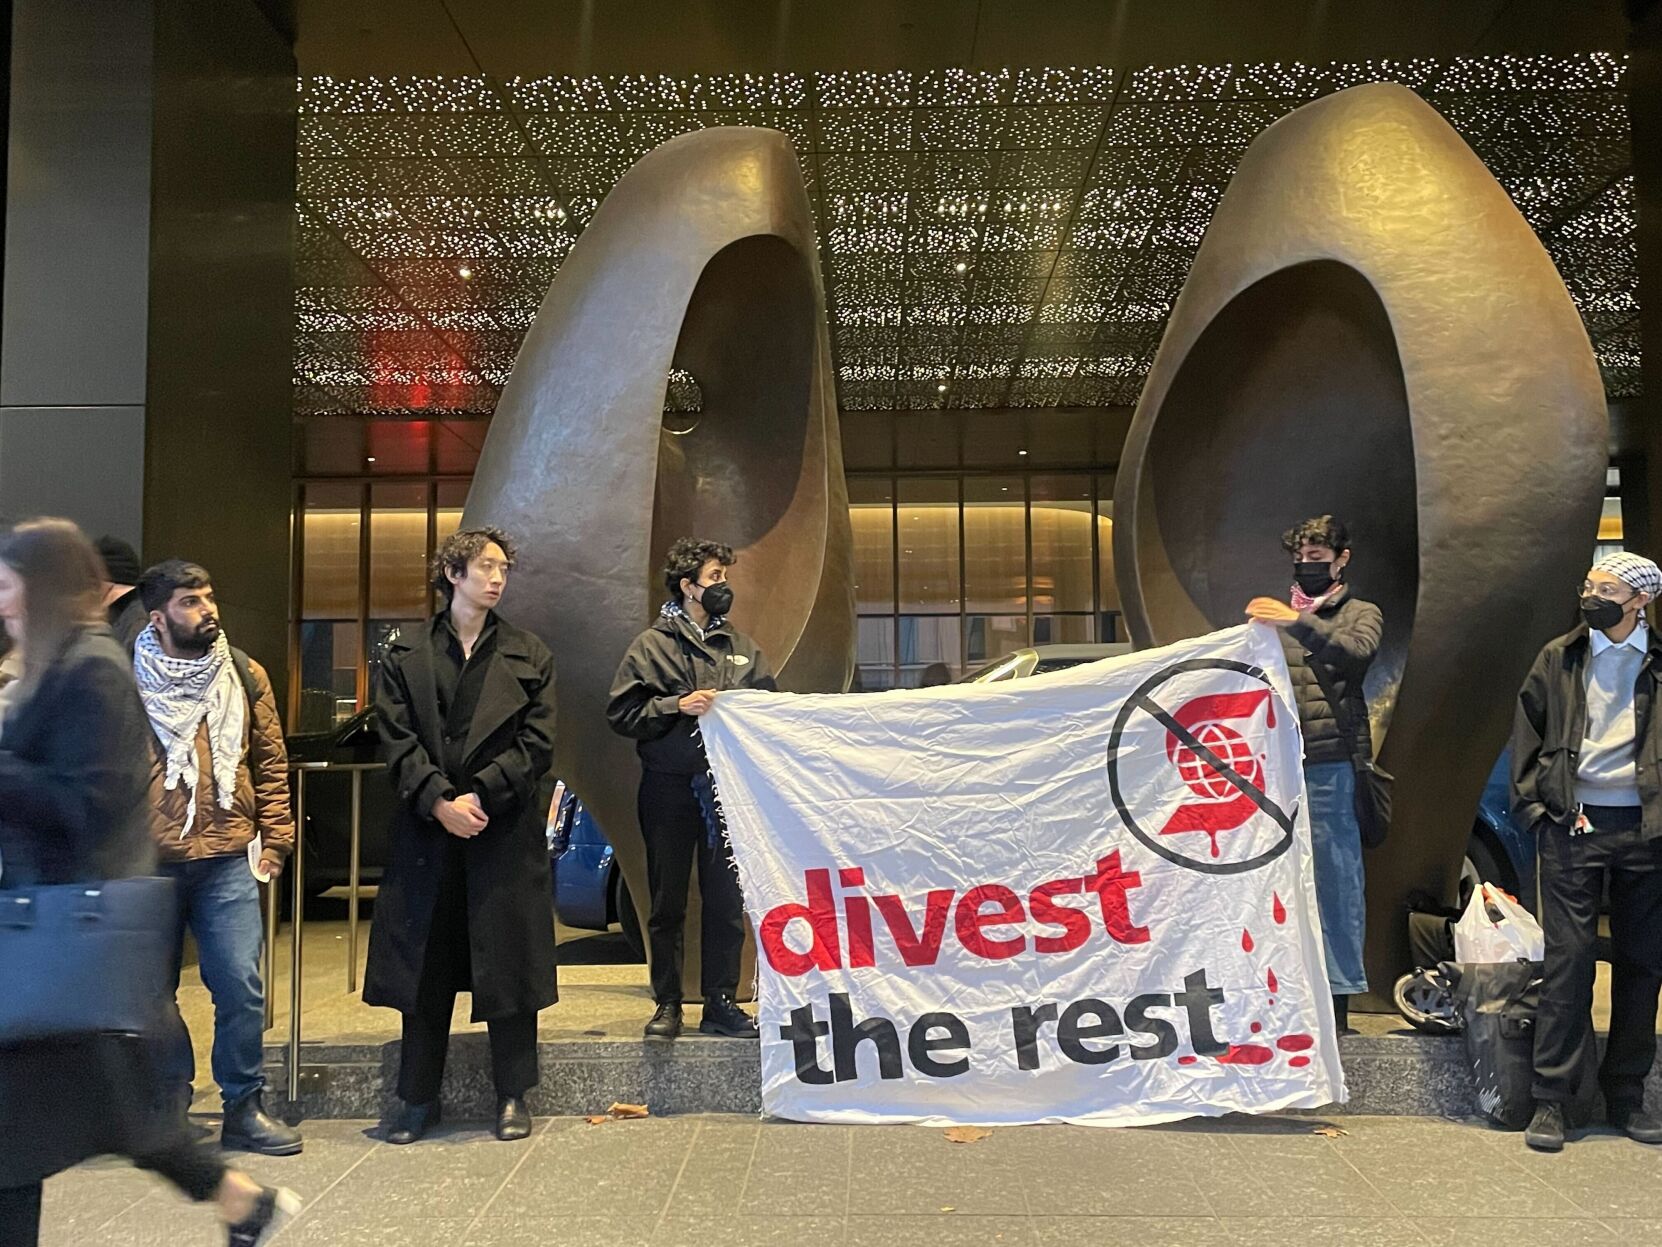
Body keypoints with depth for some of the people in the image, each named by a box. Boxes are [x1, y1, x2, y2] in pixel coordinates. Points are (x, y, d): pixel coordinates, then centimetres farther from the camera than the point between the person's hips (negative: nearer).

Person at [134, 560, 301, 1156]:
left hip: (227, 861, 1)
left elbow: (270, 763, 9)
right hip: (149, 863, -1)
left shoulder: (245, 675, 5)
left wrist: (275, 839, 4)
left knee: (241, 986, -1)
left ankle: (244, 1107, 13)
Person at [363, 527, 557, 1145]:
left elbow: (536, 741, -1)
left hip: (507, 832, 0)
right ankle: (417, 1097, 21)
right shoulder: (406, 655, 7)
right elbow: (397, 740, 0)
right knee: (425, 965, 7)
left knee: (509, 963, 4)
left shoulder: (528, 655, 7)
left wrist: (480, 795, -12)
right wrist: (439, 802, -13)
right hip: (427, 830, 1)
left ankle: (513, 1095, 18)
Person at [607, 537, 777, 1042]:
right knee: (667, 901, 5)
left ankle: (721, 1004, 14)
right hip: (670, 788, -2)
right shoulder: (652, 645, 2)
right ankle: (667, 1004, 15)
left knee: (726, 900, 4)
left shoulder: (740, 645, 13)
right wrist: (677, 706, -14)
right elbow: (621, 712, -3)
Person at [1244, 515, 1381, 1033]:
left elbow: (1356, 652, -16)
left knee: (1336, 879, -2)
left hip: (1331, 767, -3)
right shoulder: (1279, 616, 18)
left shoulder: (1360, 613, 7)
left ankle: (1338, 1000, 7)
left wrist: (1298, 623, -30)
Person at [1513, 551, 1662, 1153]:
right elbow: (1527, 736, 10)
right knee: (1568, 958, -2)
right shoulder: (1558, 658, 8)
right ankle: (1552, 1098, 4)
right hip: (1572, 825, 0)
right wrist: (1532, 805, 1)